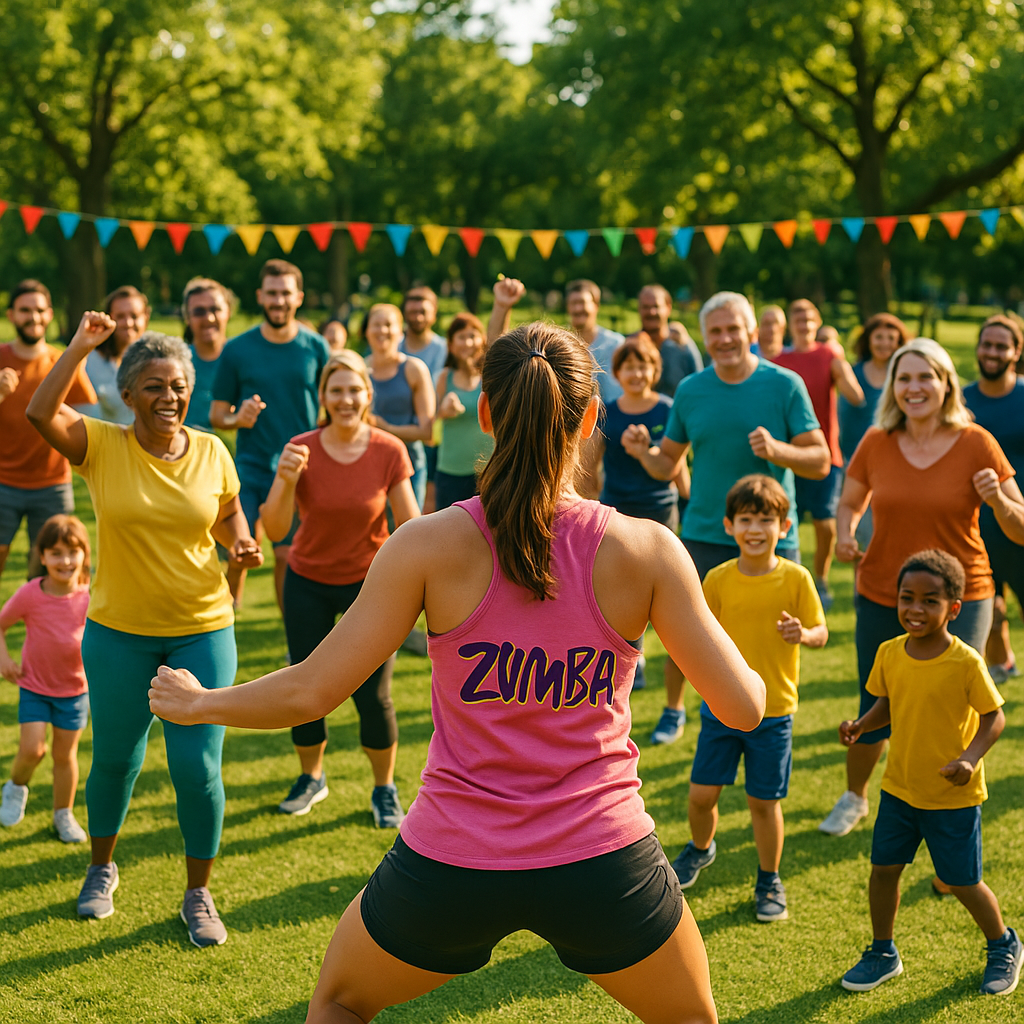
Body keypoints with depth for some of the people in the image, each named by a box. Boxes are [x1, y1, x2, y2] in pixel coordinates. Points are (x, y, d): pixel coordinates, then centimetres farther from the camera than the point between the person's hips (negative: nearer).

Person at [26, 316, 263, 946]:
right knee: (115, 759, 14)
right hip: (119, 632, 0)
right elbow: (41, 412, -25)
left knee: (198, 767, -1)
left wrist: (243, 550, -8)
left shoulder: (211, 452, -3)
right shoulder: (102, 446, -8)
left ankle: (199, 894, 18)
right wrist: (81, 346, -25)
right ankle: (102, 868, 41)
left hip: (203, 630, 0)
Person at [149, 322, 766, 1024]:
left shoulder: (430, 545, -12)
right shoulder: (645, 550, -10)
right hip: (602, 856, 0)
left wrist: (195, 703, 9)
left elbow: (308, 693, -9)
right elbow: (745, 707, -7)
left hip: (453, 860, 0)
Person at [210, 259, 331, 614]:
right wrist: (236, 419, -16)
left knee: (289, 558, 5)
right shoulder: (237, 349, 1)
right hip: (249, 469, 0)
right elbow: (216, 415, 6)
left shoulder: (316, 348, 2)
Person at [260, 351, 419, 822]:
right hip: (308, 583, 1)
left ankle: (384, 788, 20)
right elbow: (274, 529, -18)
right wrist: (286, 480, -34)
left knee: (373, 696, -4)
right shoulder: (301, 450, -14)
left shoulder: (389, 452, -14)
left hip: (369, 581, -1)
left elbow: (410, 526, -10)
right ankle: (311, 777, 29)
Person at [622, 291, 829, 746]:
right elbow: (667, 465, 10)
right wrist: (642, 452, -12)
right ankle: (673, 710, 31)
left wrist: (776, 449, -24)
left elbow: (820, 462, -6)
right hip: (703, 537, 2)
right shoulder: (690, 390, 3)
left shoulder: (784, 385, -4)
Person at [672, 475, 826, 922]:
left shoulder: (796, 578, -7)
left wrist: (803, 634, -23)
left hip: (773, 710, -2)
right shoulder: (718, 579, -3)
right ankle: (700, 848, 38)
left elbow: (821, 632, -3)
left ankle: (769, 881, 26)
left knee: (764, 800, 5)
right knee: (702, 793, 6)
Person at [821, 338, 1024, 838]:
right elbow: (850, 501, 15)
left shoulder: (976, 444, -9)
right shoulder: (876, 443, -3)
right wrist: (845, 534, -6)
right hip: (882, 600, 2)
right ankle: (854, 796, 39)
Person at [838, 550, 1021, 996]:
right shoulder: (889, 653, -4)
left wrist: (970, 758, -27)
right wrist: (861, 725, -10)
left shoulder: (965, 662, -19)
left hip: (954, 796, -4)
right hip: (899, 787, 4)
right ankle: (882, 954, 28)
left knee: (962, 883, 7)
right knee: (883, 868, 8)